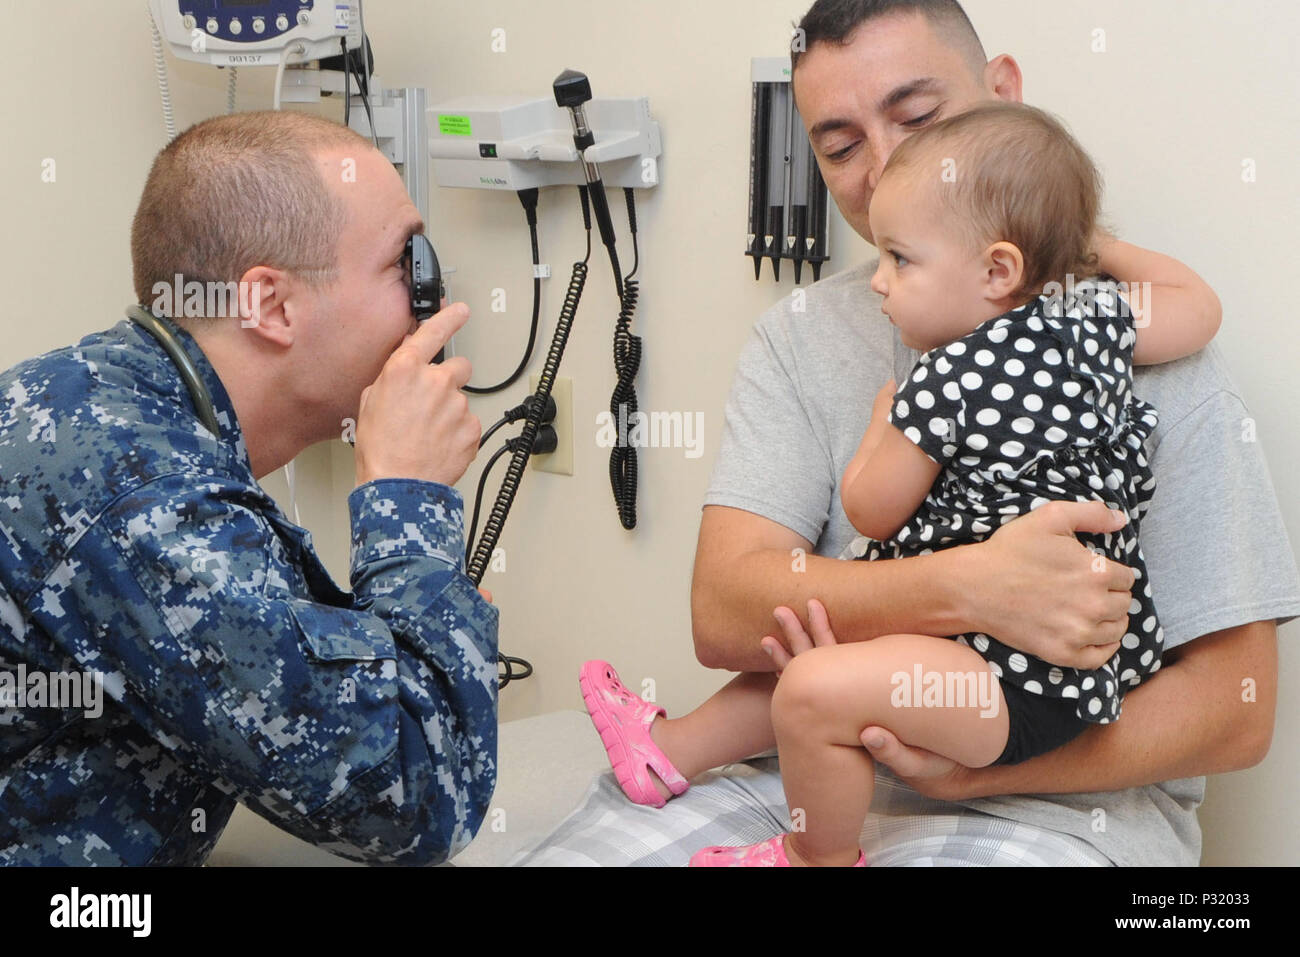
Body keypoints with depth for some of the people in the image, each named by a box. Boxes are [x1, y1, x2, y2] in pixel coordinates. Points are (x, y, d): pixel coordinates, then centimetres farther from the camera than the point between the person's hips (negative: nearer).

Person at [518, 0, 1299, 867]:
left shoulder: (1147, 354, -5)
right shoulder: (801, 340, 5)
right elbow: (723, 614, -9)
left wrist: (971, 769, -20)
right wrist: (971, 589, -25)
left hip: (1059, 794, -2)